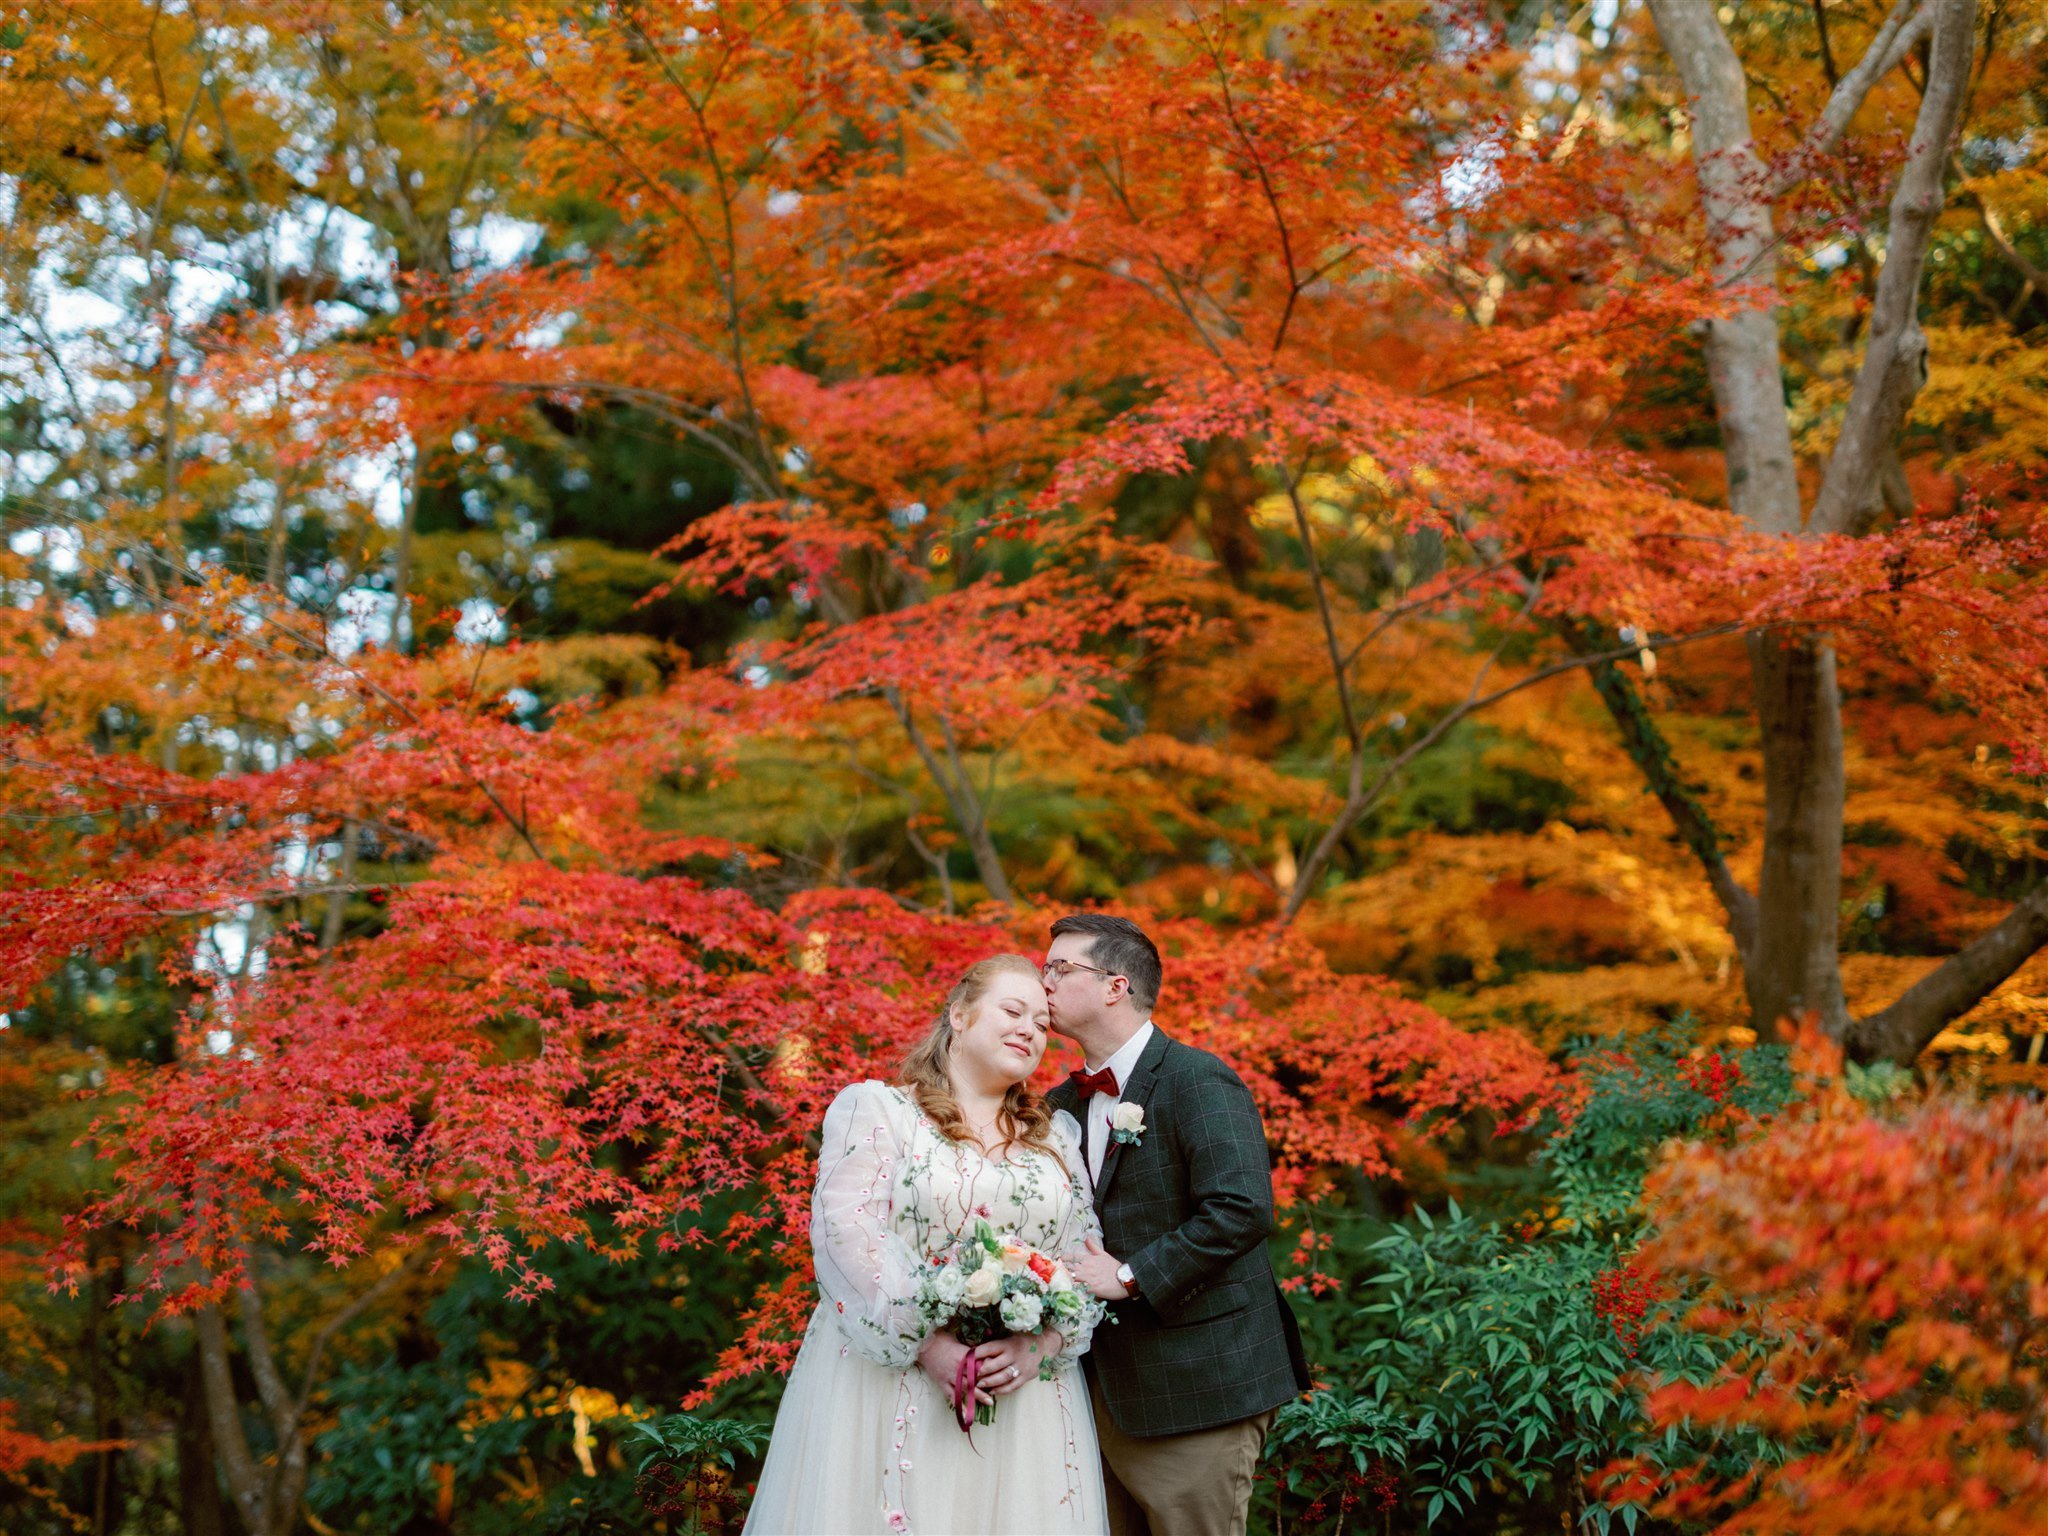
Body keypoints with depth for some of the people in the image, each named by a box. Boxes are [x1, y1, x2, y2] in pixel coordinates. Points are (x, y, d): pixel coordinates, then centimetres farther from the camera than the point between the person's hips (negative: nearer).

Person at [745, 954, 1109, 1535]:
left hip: (1026, 1382, 4)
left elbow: (1086, 1259, 8)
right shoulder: (876, 1108, 2)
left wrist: (1038, 1345, -10)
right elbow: (847, 1235, -10)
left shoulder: (1059, 1135, 16)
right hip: (893, 1374, -4)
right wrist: (928, 1344, -18)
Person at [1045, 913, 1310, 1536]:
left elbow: (1241, 1210, -23)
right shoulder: (1062, 1104, 13)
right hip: (1106, 1385, 8)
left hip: (1194, 1387, -8)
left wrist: (1130, 1276, -19)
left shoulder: (1198, 1081, -11)